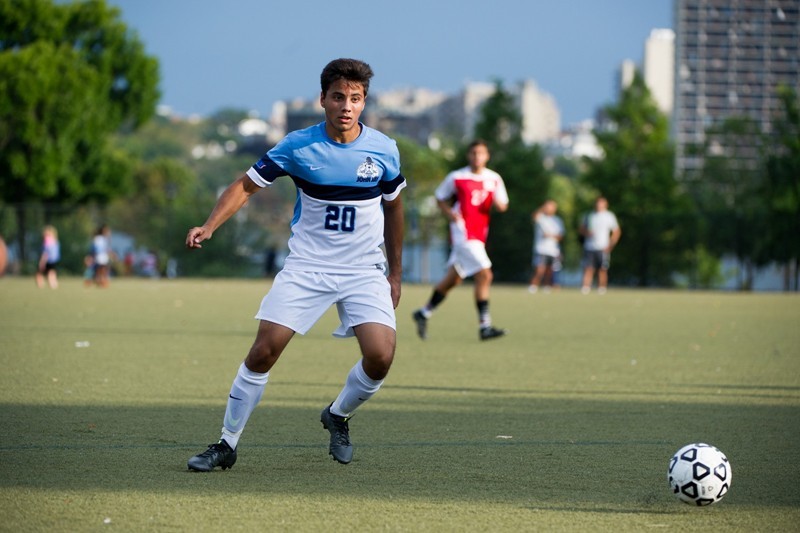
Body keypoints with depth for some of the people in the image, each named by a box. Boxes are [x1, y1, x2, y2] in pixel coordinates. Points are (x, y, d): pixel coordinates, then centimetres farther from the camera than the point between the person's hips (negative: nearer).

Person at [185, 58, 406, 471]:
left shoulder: (383, 150, -4)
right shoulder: (298, 146, -9)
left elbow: (393, 207, 12)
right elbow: (247, 185, -1)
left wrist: (395, 273, 16)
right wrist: (208, 227, -16)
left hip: (364, 271, 1)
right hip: (306, 267, -1)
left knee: (380, 357, -17)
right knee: (264, 349, -13)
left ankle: (337, 416, 15)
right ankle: (227, 444, 2)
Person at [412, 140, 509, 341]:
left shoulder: (494, 179, 8)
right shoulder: (456, 177, -4)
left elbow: (503, 206, 12)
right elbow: (440, 197, 8)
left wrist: (497, 202, -12)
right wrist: (449, 213, -11)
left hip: (479, 235, 6)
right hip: (463, 232, -6)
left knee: (453, 279, 14)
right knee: (484, 275, -17)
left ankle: (424, 313, 30)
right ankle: (485, 326, -14)